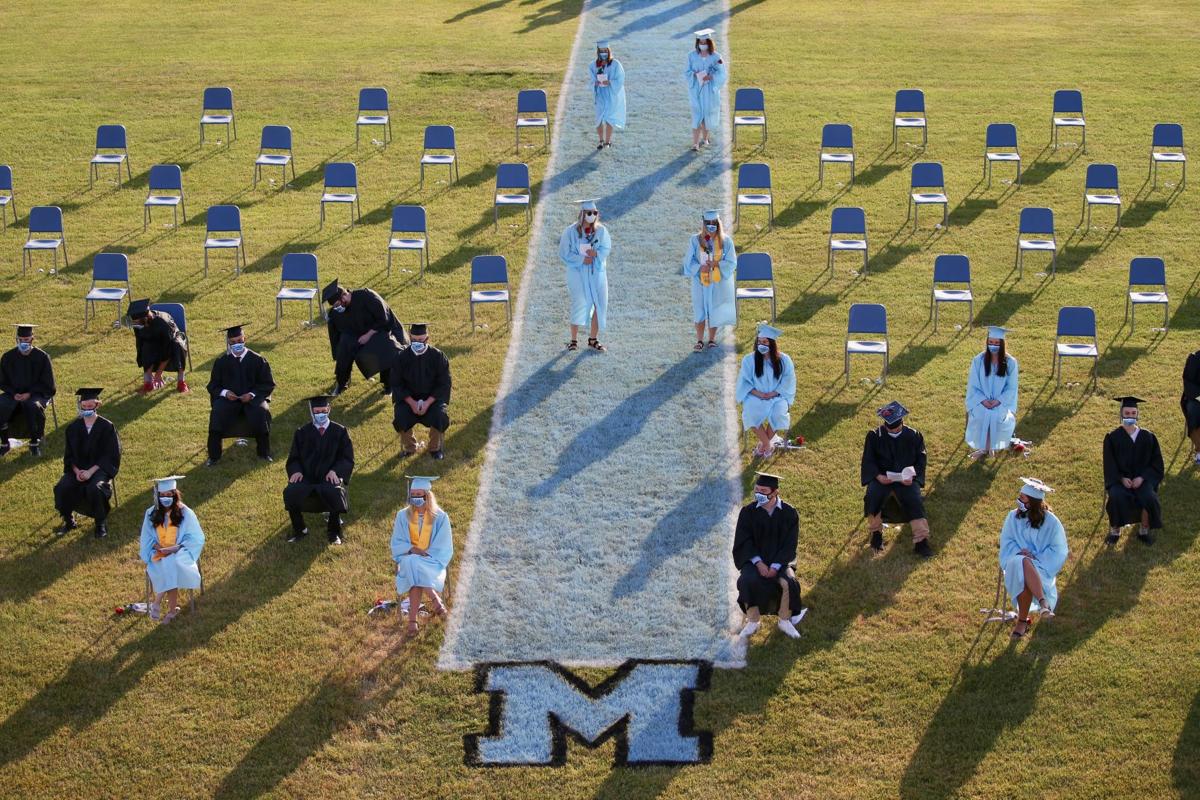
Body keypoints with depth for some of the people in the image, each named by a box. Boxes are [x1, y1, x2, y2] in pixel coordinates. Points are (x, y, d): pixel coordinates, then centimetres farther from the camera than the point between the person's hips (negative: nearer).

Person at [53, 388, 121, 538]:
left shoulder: (107, 427, -5)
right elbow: (69, 454, 8)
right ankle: (69, 521, 0)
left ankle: (101, 523, -11)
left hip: (100, 468, -4)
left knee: (94, 489, -35)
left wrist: (91, 471, -18)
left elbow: (110, 455, -7)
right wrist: (76, 471, -12)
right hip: (78, 469, 4)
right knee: (61, 488, -24)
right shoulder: (73, 428, 5)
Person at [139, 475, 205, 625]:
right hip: (159, 554, 2)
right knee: (165, 568, -32)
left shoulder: (185, 513, -6)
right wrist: (158, 548, -11)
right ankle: (172, 608, -25)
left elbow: (196, 538, -5)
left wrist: (175, 548, -17)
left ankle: (158, 602, -20)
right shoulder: (151, 513, 2)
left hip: (180, 553, -1)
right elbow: (147, 538, 10)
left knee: (170, 564, -34)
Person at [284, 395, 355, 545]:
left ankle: (334, 530, -11)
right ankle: (299, 529, -4)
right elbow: (293, 459, 12)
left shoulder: (340, 432, 9)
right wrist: (296, 471, -12)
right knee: (290, 492, -30)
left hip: (329, 478, -2)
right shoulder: (302, 433, 13)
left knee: (334, 493, -37)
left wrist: (335, 471, -17)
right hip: (306, 478, 2)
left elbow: (348, 459, 4)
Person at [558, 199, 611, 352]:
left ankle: (593, 339, 19)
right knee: (580, 302, -14)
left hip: (597, 272, 4)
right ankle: (574, 340, -4)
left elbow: (606, 248, -2)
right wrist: (582, 259, -17)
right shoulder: (571, 231, -8)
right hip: (578, 272, -4)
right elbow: (564, 253, -8)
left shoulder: (601, 230, 0)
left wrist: (596, 253, -23)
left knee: (600, 304, 3)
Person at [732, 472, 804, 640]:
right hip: (753, 558, 0)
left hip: (779, 559, 0)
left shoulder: (789, 513, -4)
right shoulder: (747, 512, -3)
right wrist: (758, 563, -18)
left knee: (788, 582, -29)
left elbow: (789, 544, -5)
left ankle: (784, 621, -5)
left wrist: (775, 566, -17)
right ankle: (753, 621, -11)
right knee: (749, 580, -31)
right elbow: (743, 541, -4)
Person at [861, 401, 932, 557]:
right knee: (872, 497, -29)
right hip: (882, 478, 0)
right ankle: (876, 533, -6)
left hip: (906, 479, 0)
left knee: (915, 501, -27)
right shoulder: (874, 436, -2)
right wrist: (878, 476, -17)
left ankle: (921, 541, -22)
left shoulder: (914, 436, 0)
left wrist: (912, 476, -15)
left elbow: (921, 460, 4)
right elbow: (868, 460, 1)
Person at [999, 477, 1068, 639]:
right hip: (1016, 559, 2)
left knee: (1024, 574, -38)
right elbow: (1006, 541, 9)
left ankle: (1022, 620, -33)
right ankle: (1043, 602, -47)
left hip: (1041, 566, -2)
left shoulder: (1050, 521, -3)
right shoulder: (1013, 516, 5)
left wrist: (1037, 558, -14)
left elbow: (1059, 550, -1)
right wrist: (1019, 552, -12)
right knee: (1022, 565, -37)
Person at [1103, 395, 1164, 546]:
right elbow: (1110, 465, -1)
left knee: (1149, 498, -29)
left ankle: (1144, 529, -3)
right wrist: (1122, 479, -17)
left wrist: (1142, 478, -12)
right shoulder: (1112, 437, -1)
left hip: (1142, 479, 1)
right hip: (1119, 479, -1)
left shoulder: (1148, 437, 2)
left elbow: (1156, 463, 4)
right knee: (1116, 498, -33)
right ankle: (1114, 530, -8)